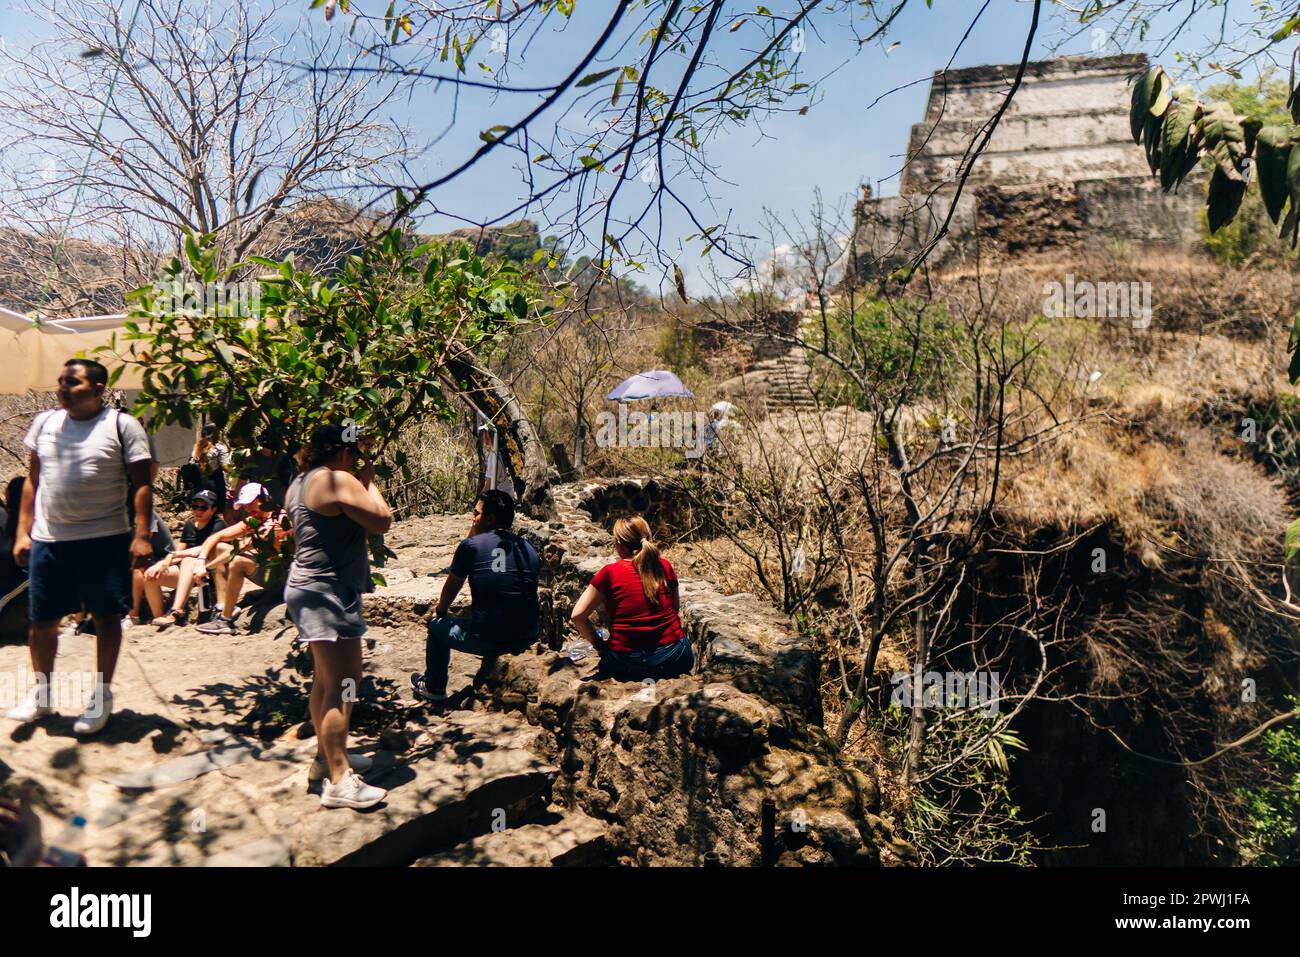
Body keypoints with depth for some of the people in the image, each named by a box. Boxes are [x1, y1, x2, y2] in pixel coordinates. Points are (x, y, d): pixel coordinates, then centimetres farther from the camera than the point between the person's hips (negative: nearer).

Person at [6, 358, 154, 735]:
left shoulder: (122, 425, -4)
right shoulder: (44, 423, 10)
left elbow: (142, 484, -6)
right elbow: (32, 480, 15)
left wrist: (141, 535, -14)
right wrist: (23, 532, 10)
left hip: (105, 539, -4)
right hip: (47, 540, 4)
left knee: (107, 618, 4)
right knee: (42, 619, 11)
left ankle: (102, 694, 19)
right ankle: (41, 693, 30)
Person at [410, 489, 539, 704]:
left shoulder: (471, 545, -4)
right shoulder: (530, 549, 6)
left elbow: (452, 586, 12)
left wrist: (440, 611, 33)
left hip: (486, 640, -4)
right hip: (527, 638, 4)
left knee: (437, 625, 25)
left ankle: (433, 689, 41)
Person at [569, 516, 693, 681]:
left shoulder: (609, 573, -6)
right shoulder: (665, 566, 1)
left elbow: (577, 616, -6)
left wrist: (598, 643, 7)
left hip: (626, 661, -1)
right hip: (672, 658, 1)